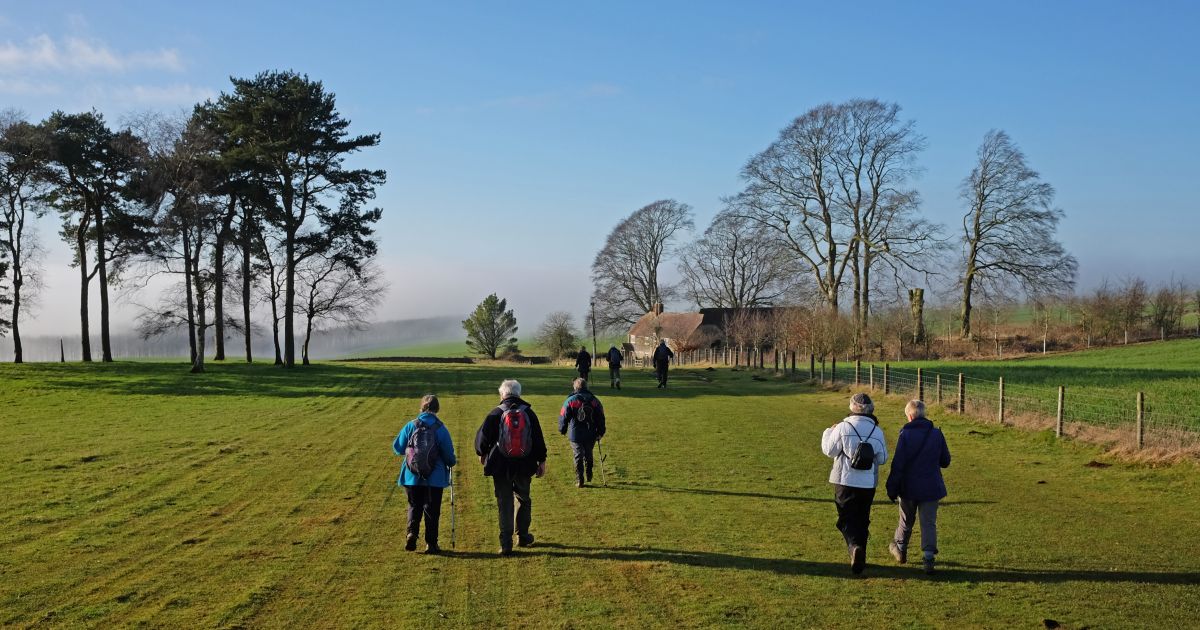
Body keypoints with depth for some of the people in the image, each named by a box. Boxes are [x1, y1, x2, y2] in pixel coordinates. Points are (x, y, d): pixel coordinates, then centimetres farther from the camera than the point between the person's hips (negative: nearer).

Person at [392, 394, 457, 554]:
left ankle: (412, 533, -4)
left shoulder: (410, 426, -4)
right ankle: (431, 543, 11)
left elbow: (397, 448, 3)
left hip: (412, 476, 1)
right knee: (432, 510, 9)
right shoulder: (441, 429, -8)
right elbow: (448, 454, -4)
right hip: (435, 478, -1)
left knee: (414, 506, 17)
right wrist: (452, 462, 18)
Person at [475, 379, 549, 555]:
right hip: (524, 466, 2)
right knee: (524, 500, 21)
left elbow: (482, 436, -2)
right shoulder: (528, 413, 0)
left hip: (501, 467, -2)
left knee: (504, 504, 4)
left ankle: (506, 544, 3)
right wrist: (541, 461, 11)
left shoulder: (495, 414, -7)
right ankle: (522, 536, 27)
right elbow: (539, 439, 3)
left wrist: (482, 453, 17)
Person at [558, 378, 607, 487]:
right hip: (591, 435, 3)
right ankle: (588, 476, 28)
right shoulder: (594, 400, 2)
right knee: (588, 455, 21)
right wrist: (600, 433, 14)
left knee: (578, 457, 5)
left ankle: (579, 481, 4)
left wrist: (562, 430, 13)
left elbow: (563, 417, -3)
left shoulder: (570, 400, -7)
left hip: (575, 434, -3)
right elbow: (601, 418, 6)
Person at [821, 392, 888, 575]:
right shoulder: (877, 431, -1)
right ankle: (859, 559, 21)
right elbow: (882, 459, 5)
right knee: (862, 520, 15)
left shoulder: (843, 427, -11)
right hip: (868, 484, 3)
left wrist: (828, 432, 12)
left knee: (847, 519, 3)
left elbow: (829, 450, -4)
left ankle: (855, 546, -24)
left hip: (845, 481, -3)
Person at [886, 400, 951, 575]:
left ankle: (900, 548, 37)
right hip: (931, 488, 1)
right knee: (929, 523, 5)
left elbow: (897, 464, -13)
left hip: (909, 488, -1)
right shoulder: (937, 434, -3)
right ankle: (929, 558, -6)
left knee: (906, 520, 17)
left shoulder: (905, 434, -13)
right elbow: (945, 461, 5)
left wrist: (892, 488, -6)